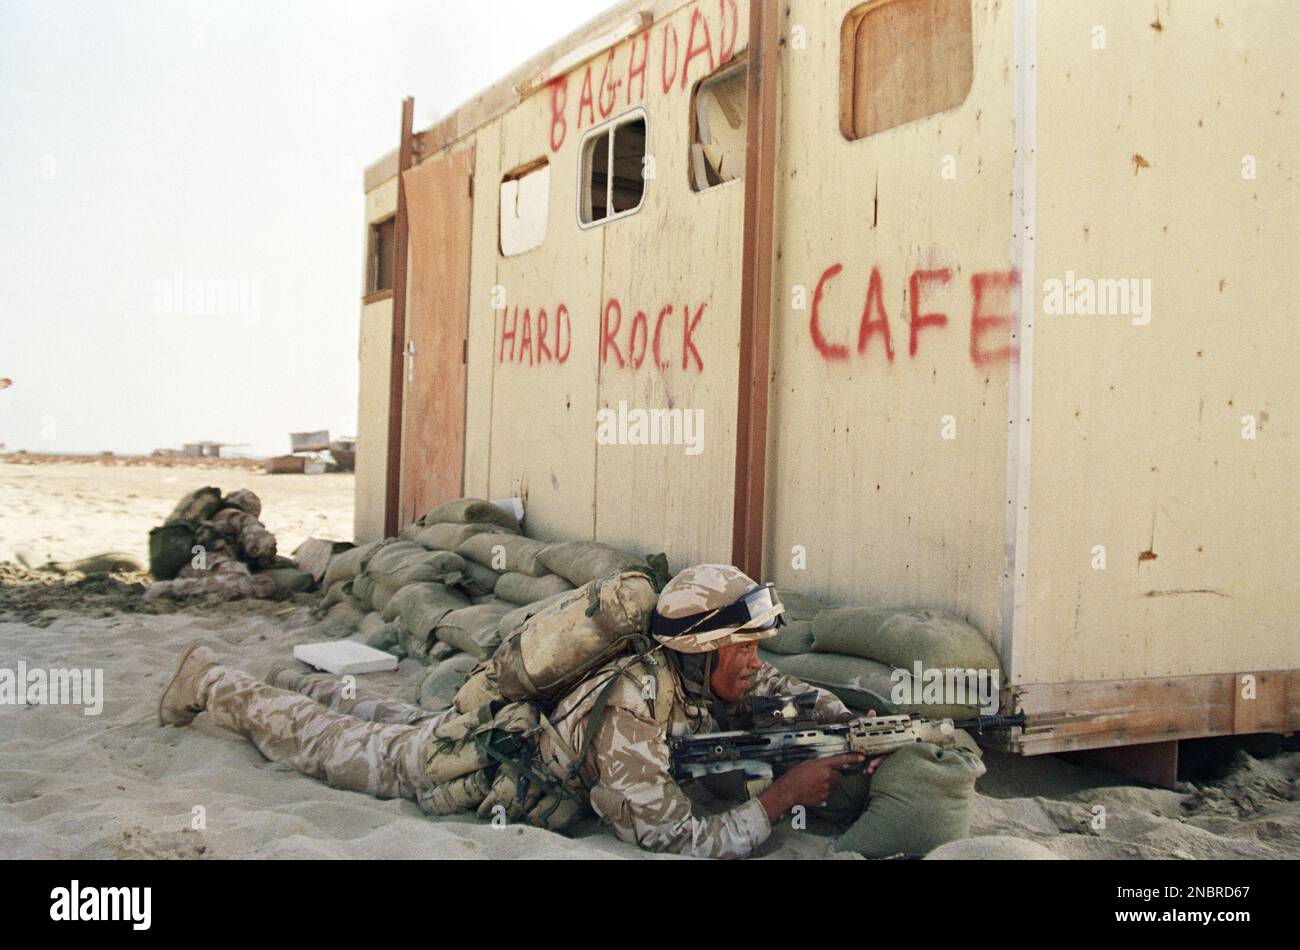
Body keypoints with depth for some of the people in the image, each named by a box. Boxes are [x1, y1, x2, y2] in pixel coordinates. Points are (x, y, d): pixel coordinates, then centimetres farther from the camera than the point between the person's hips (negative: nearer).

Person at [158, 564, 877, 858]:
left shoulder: (714, 678, -15)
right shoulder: (635, 711, -39)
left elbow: (789, 690, 2)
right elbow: (674, 842, -39)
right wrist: (783, 795, -38)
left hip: (512, 721, 6)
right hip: (462, 765, -6)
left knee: (398, 722, 34)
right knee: (320, 741, 17)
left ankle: (308, 684, 56)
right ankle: (212, 681, 39)